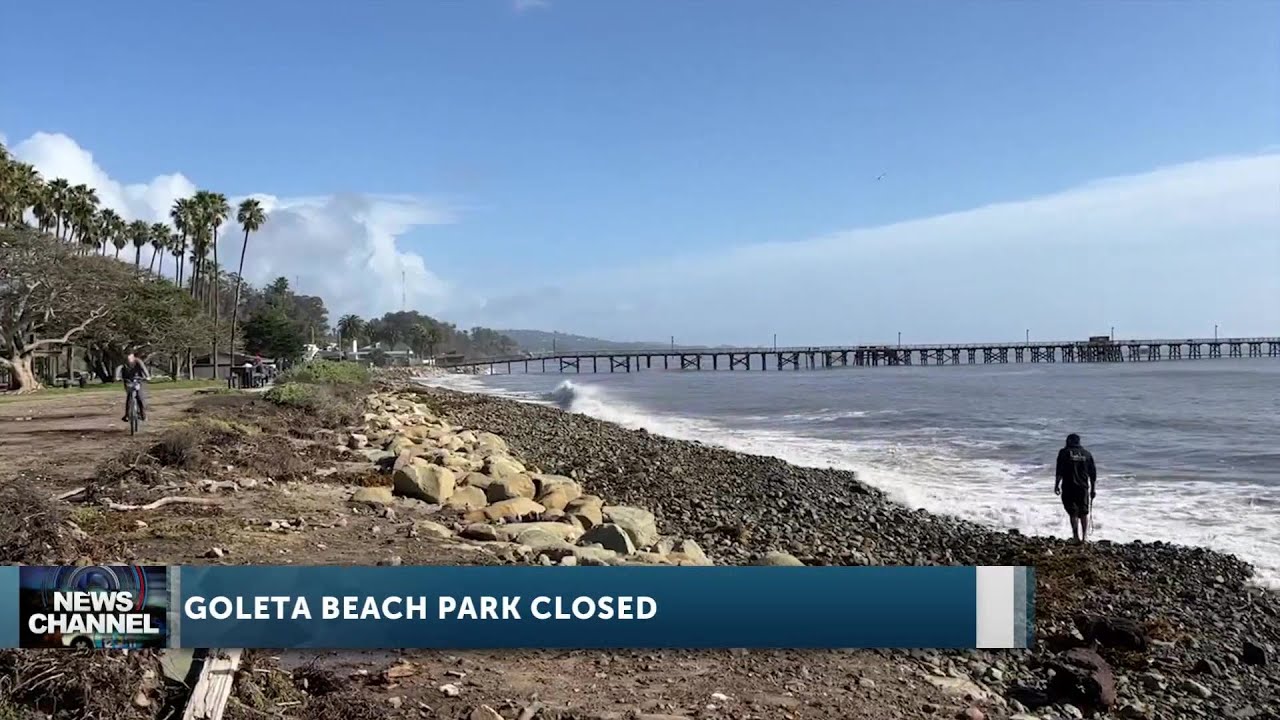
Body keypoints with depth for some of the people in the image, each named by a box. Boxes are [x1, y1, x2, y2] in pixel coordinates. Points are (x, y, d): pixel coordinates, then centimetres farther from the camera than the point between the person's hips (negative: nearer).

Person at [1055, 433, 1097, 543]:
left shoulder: (1064, 452, 0)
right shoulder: (1087, 454, 10)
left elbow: (1059, 472, -7)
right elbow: (1093, 474, 11)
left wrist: (1056, 485, -1)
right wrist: (1093, 489, 17)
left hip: (1069, 488, -3)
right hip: (1084, 487, 3)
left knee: (1073, 513, -3)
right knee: (1084, 513, 13)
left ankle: (1077, 536, -9)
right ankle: (1085, 536, 11)